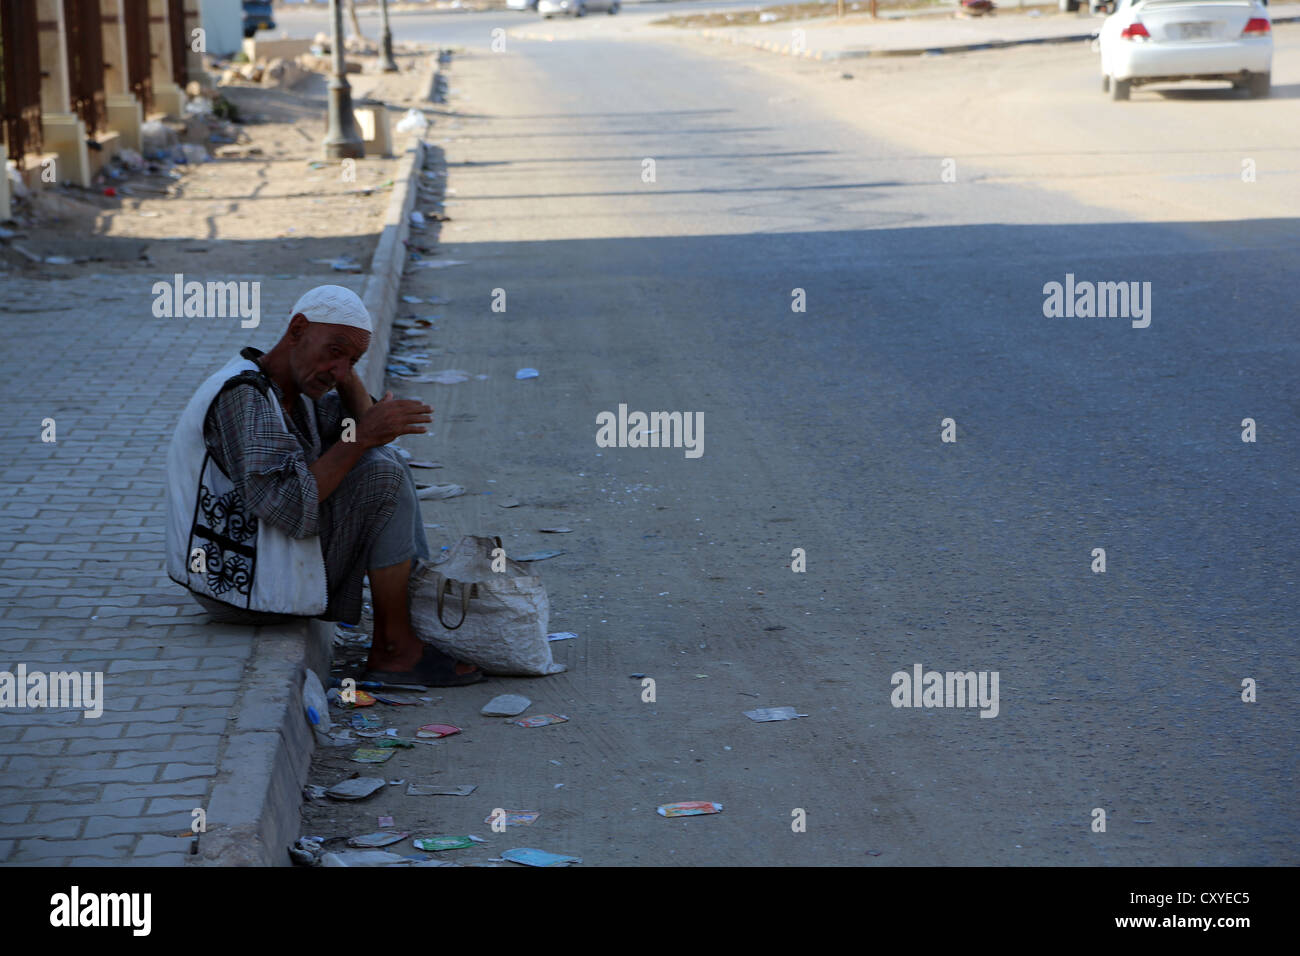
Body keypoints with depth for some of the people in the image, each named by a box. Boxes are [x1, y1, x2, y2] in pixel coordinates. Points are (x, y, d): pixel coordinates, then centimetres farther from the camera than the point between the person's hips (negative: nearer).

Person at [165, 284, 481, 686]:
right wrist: (360, 437, -27)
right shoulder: (242, 395, -22)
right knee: (384, 475, -17)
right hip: (247, 586, -11)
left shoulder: (286, 382, 9)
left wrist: (345, 367, -2)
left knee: (383, 459, 15)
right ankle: (393, 648, -11)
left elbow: (365, 426, 10)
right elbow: (289, 510, -30)